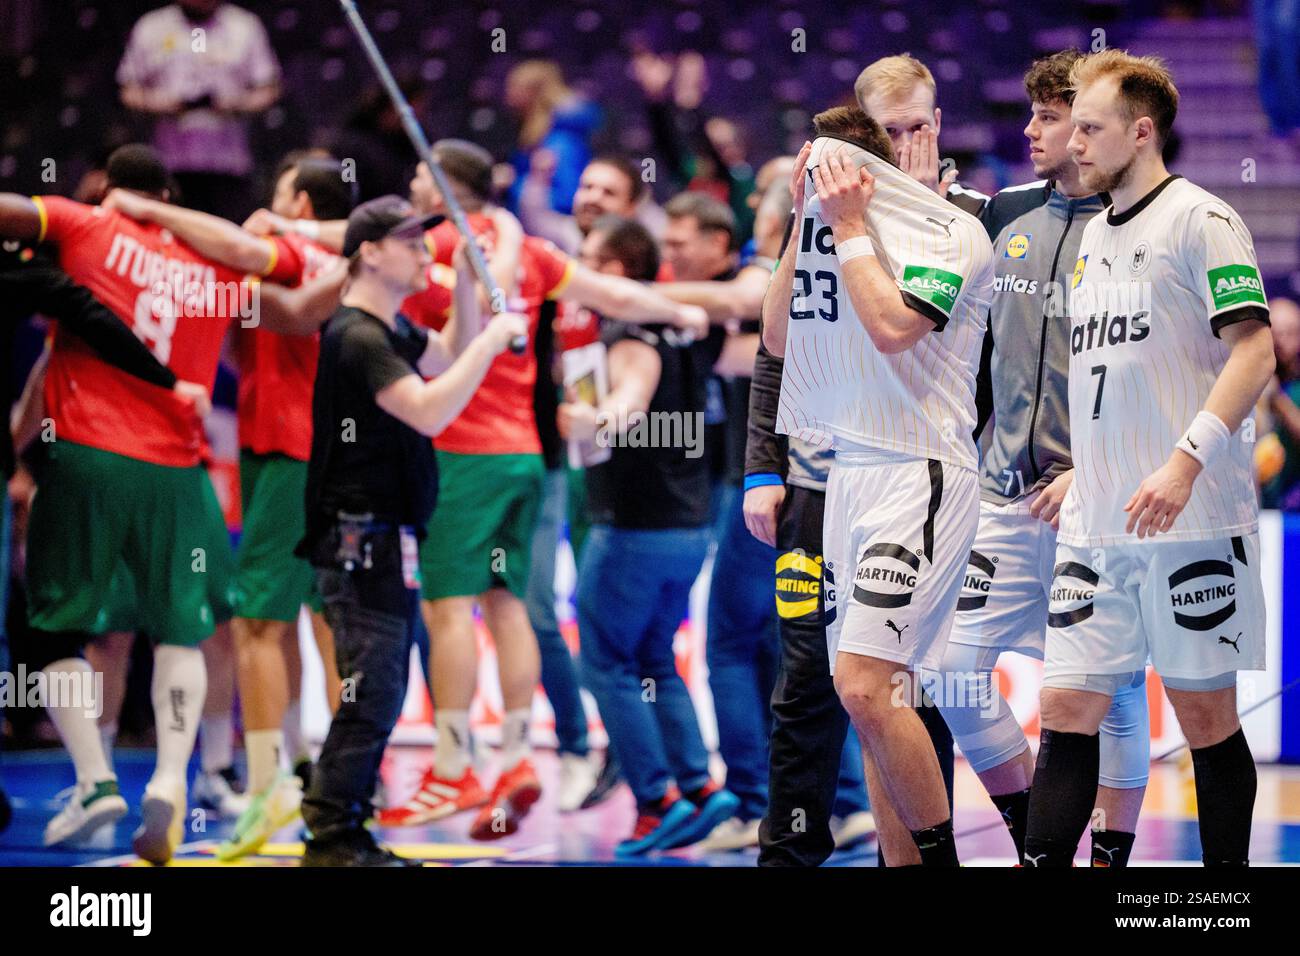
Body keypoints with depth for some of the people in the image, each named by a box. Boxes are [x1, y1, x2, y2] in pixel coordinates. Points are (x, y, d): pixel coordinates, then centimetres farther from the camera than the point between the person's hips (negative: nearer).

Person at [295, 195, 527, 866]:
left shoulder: (392, 330, 15)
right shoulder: (357, 337, -16)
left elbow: (451, 363, 29)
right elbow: (430, 411, -26)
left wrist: (466, 281, 15)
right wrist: (492, 340, -20)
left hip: (387, 542, 11)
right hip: (361, 540, -11)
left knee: (380, 696, 12)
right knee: (370, 696, -12)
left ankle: (345, 835, 16)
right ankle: (330, 841, -10)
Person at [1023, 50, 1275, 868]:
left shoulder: (1199, 219, -6)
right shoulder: (1095, 235, 17)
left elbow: (1255, 352, -15)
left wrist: (1185, 461, -23)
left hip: (1193, 523, -7)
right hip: (1097, 525, 7)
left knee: (1206, 713, 0)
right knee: (1068, 708, 1)